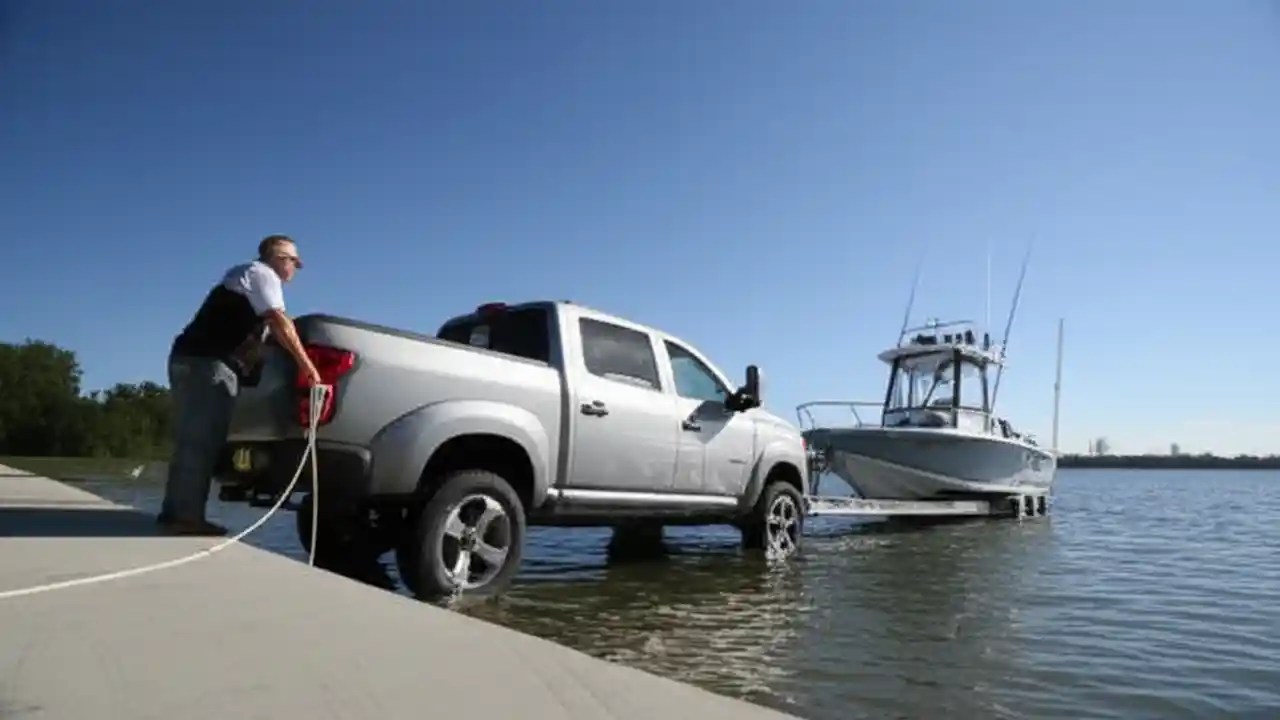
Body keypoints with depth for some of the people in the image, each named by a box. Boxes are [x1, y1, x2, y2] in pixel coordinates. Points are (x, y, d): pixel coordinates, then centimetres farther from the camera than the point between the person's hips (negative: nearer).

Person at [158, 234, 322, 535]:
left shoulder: (248, 277, 28)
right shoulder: (261, 273, -1)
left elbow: (265, 330, 25)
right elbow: (280, 323, -13)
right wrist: (307, 365, -15)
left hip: (194, 359, 10)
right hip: (208, 362, -10)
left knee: (193, 440, 10)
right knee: (201, 441, -12)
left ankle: (176, 512, 13)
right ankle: (187, 516, -13)